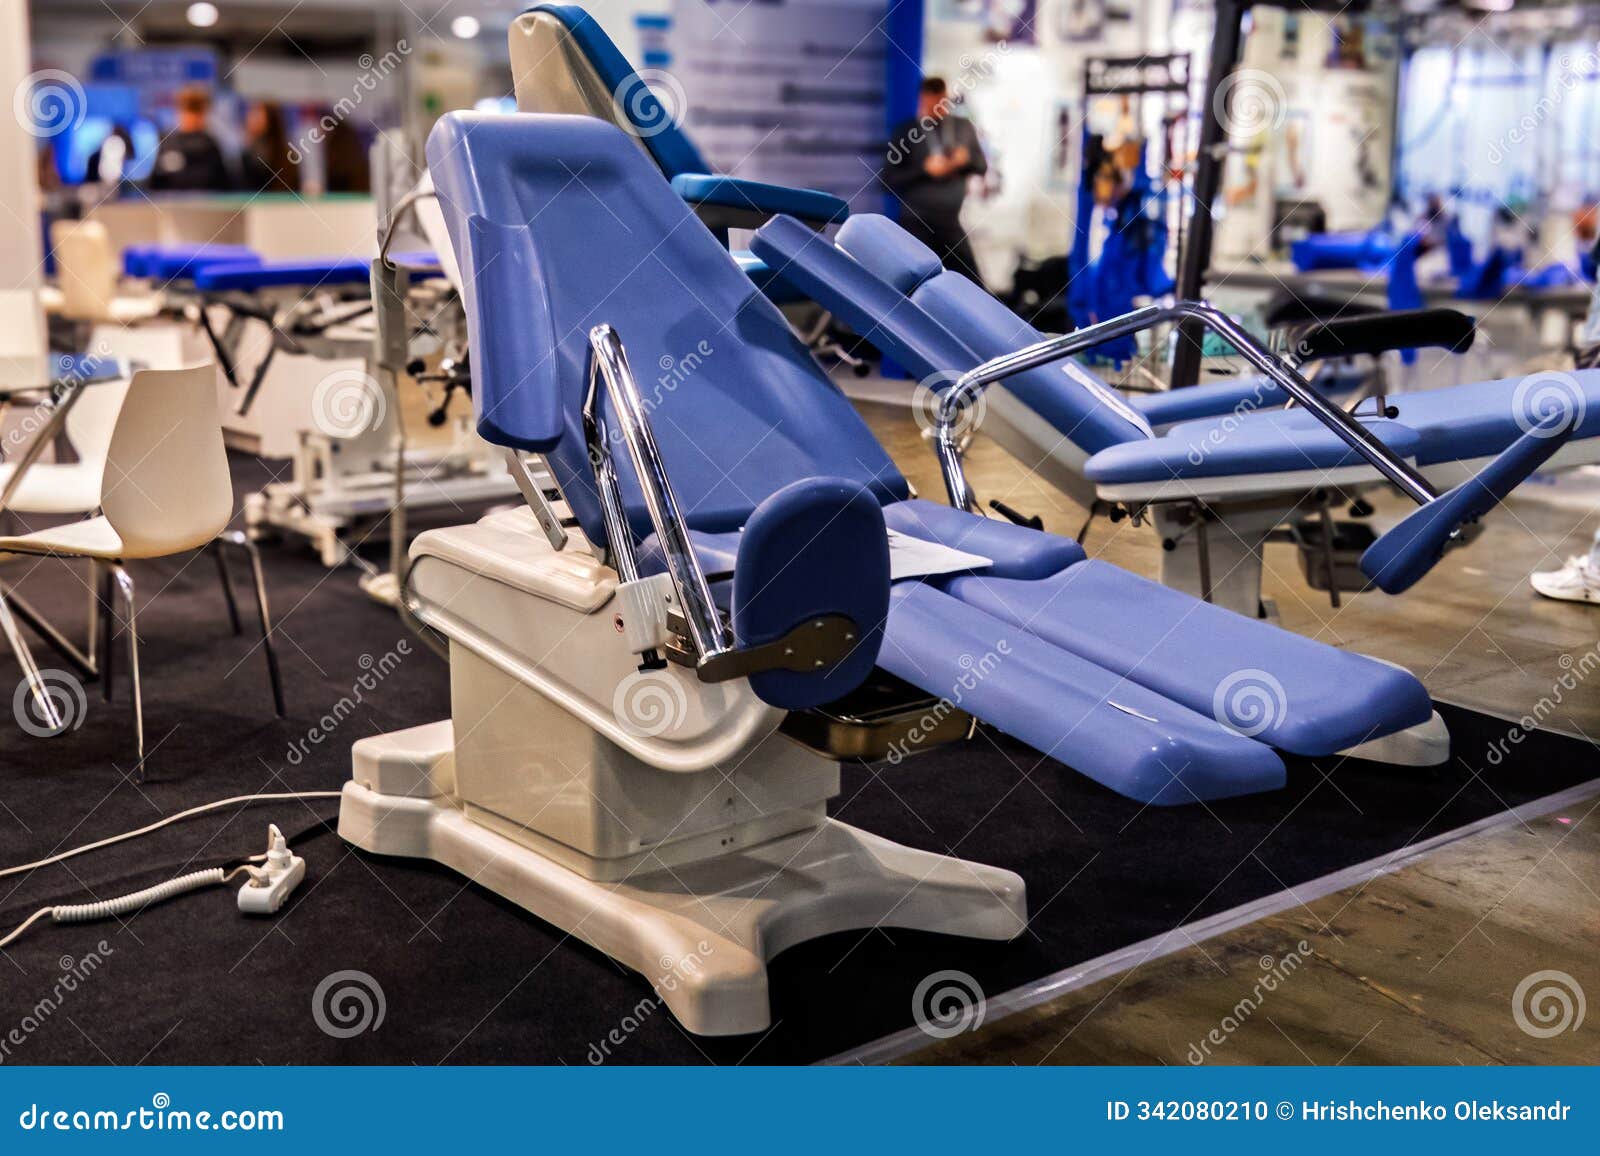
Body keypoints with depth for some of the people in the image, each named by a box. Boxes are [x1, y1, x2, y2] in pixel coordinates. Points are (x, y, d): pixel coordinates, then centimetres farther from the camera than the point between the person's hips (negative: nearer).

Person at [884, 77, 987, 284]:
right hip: (916, 223, -3)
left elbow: (982, 166, 15)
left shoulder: (963, 127, 9)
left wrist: (966, 160, -7)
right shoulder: (906, 132, -1)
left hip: (951, 222, 3)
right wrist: (925, 169, -17)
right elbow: (890, 180, -5)